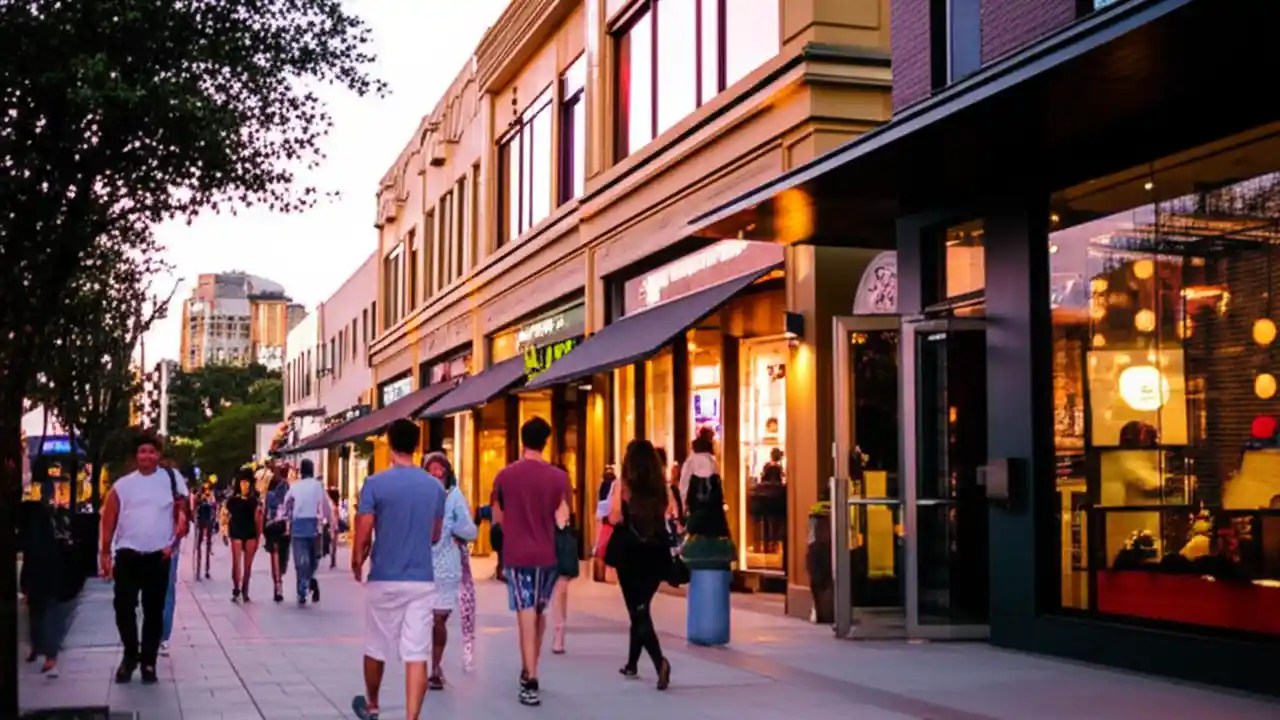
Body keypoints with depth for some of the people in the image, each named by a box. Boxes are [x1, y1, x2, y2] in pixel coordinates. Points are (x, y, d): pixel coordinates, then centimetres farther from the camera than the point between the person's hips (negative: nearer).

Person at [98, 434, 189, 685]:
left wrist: (173, 544, -4)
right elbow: (109, 521, 4)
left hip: (158, 556, 0)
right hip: (127, 555, 0)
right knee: (124, 608, -3)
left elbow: (182, 515, 4)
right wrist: (104, 553, 0)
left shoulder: (172, 479, 2)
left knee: (154, 611, 6)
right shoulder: (122, 485, 3)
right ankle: (130, 655, 18)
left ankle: (148, 661, 17)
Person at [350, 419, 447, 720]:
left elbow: (362, 535, -8)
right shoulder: (435, 487, 4)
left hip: (384, 580, -2)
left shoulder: (375, 484, -9)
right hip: (422, 580, 2)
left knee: (376, 648, 18)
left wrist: (357, 563, 10)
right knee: (417, 655, -1)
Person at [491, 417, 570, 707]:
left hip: (517, 554, -1)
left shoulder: (505, 475, -2)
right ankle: (529, 671, 29)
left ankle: (531, 682, -11)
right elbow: (562, 520, -5)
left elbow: (497, 519, 7)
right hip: (547, 553, 1)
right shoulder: (558, 476, -4)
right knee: (538, 612, 18)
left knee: (526, 615, -3)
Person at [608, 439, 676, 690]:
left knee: (638, 611, -1)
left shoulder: (623, 485, -8)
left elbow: (614, 518, -14)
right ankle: (632, 664, 28)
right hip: (657, 552, 4)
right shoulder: (662, 485, 2)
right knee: (641, 607, 19)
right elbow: (673, 514, 1)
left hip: (631, 552, -4)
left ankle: (660, 661, -22)